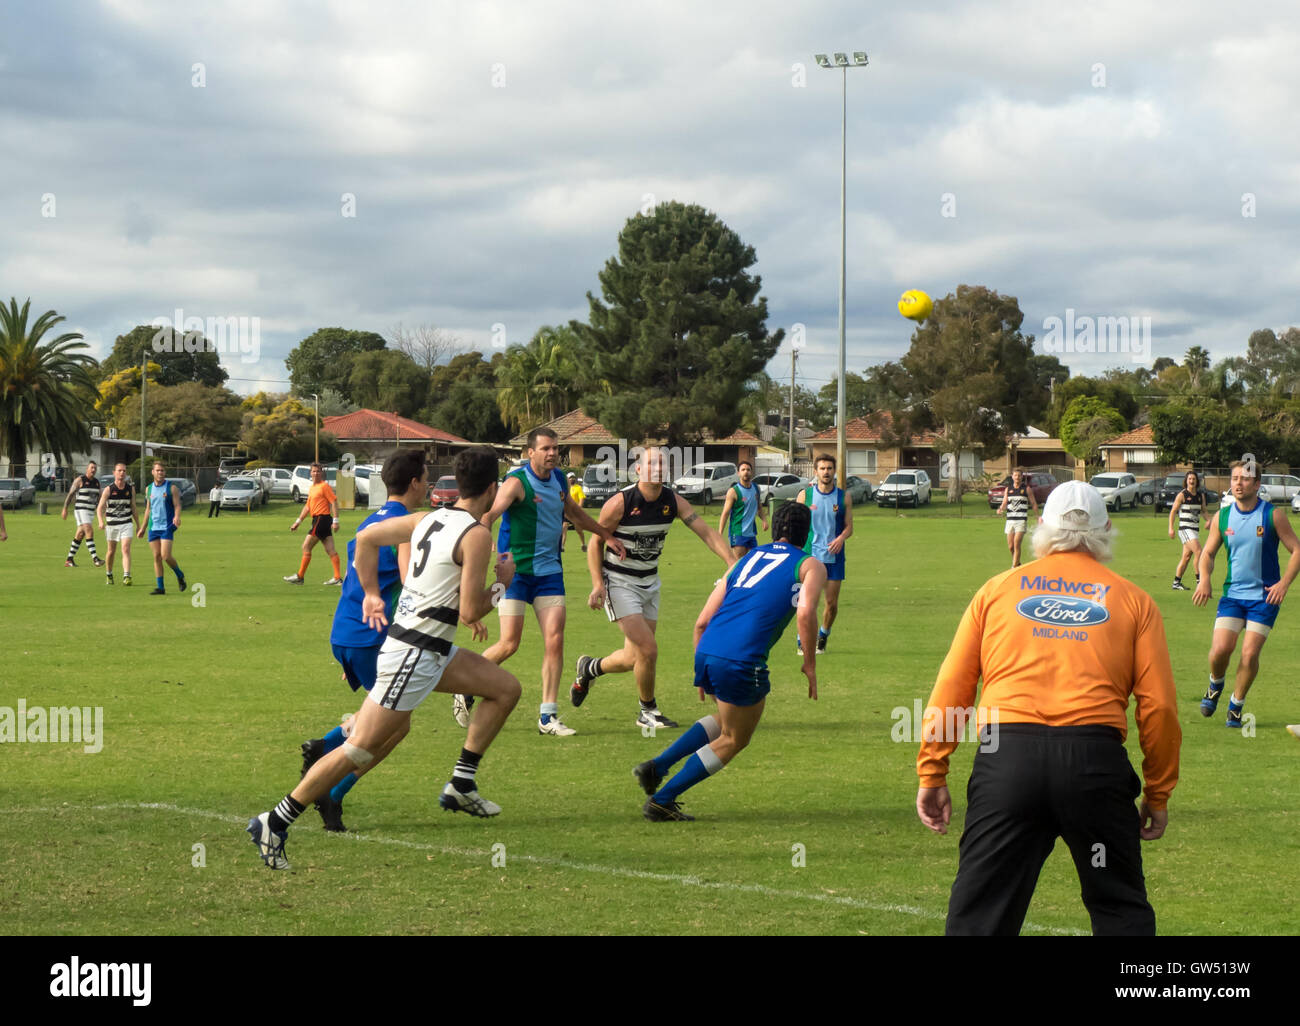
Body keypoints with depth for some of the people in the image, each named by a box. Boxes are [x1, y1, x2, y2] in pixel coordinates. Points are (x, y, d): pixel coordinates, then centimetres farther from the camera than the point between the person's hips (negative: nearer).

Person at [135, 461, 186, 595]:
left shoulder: (171, 488, -3)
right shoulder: (149, 488, 13)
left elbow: (177, 505, -8)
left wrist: (177, 516, -30)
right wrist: (142, 528, 21)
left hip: (167, 527, -5)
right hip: (153, 527, 5)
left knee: (166, 556, -13)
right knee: (156, 556, 2)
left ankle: (180, 576, 12)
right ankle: (160, 587, 5)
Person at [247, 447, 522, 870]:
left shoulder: (430, 519, 8)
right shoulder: (477, 536, -16)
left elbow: (366, 537, 15)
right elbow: (470, 612, -17)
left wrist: (371, 593, 22)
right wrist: (502, 582, -1)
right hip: (414, 654, -9)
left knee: (506, 688, 16)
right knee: (361, 748, -6)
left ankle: (461, 785, 17)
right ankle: (274, 824, -2)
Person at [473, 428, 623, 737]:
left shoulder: (559, 480, 8)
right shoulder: (517, 482, -14)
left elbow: (574, 512, 29)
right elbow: (488, 514, -28)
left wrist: (606, 536, 34)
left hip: (549, 571, 6)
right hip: (515, 570, -6)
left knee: (555, 640, -5)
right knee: (509, 644, -8)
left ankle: (548, 717, 0)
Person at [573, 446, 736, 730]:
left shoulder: (673, 501, -5)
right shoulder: (619, 503, -19)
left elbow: (707, 532, -10)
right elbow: (596, 543, -9)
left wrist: (732, 562, -23)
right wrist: (598, 584, -19)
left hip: (649, 583, 6)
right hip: (619, 582, -6)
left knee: (634, 658, 9)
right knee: (648, 651, -14)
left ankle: (589, 669, 38)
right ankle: (648, 711, 7)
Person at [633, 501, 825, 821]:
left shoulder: (746, 560, 25)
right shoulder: (811, 566, 11)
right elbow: (805, 615, -10)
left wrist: (702, 673, 30)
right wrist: (809, 664, 1)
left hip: (707, 651, 6)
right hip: (742, 660, -6)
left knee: (727, 721, 30)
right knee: (733, 740, 14)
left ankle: (656, 767, 17)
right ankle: (662, 801, 9)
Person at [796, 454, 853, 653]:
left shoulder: (844, 497, 4)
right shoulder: (805, 495, 2)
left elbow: (849, 526, 6)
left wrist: (841, 538, -15)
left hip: (834, 556, 1)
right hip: (809, 554, -1)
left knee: (832, 603, 3)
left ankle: (823, 637, 26)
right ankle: (803, 640, 8)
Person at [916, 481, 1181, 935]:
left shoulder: (997, 589, 15)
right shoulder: (1133, 600, 12)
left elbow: (951, 689, 10)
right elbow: (1158, 706, 7)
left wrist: (931, 775, 13)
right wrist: (1158, 794, 15)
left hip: (1007, 758, 0)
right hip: (1095, 757, 0)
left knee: (979, 914, 4)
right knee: (1122, 911, 13)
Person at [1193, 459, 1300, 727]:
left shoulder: (1273, 515, -7)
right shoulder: (1222, 516, 2)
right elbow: (1208, 552, 12)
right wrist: (1204, 579, -7)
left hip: (1265, 595, -2)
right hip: (1232, 593, 2)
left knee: (1250, 653, -10)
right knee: (1220, 648, -12)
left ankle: (1236, 704, 11)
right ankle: (1215, 686, 20)